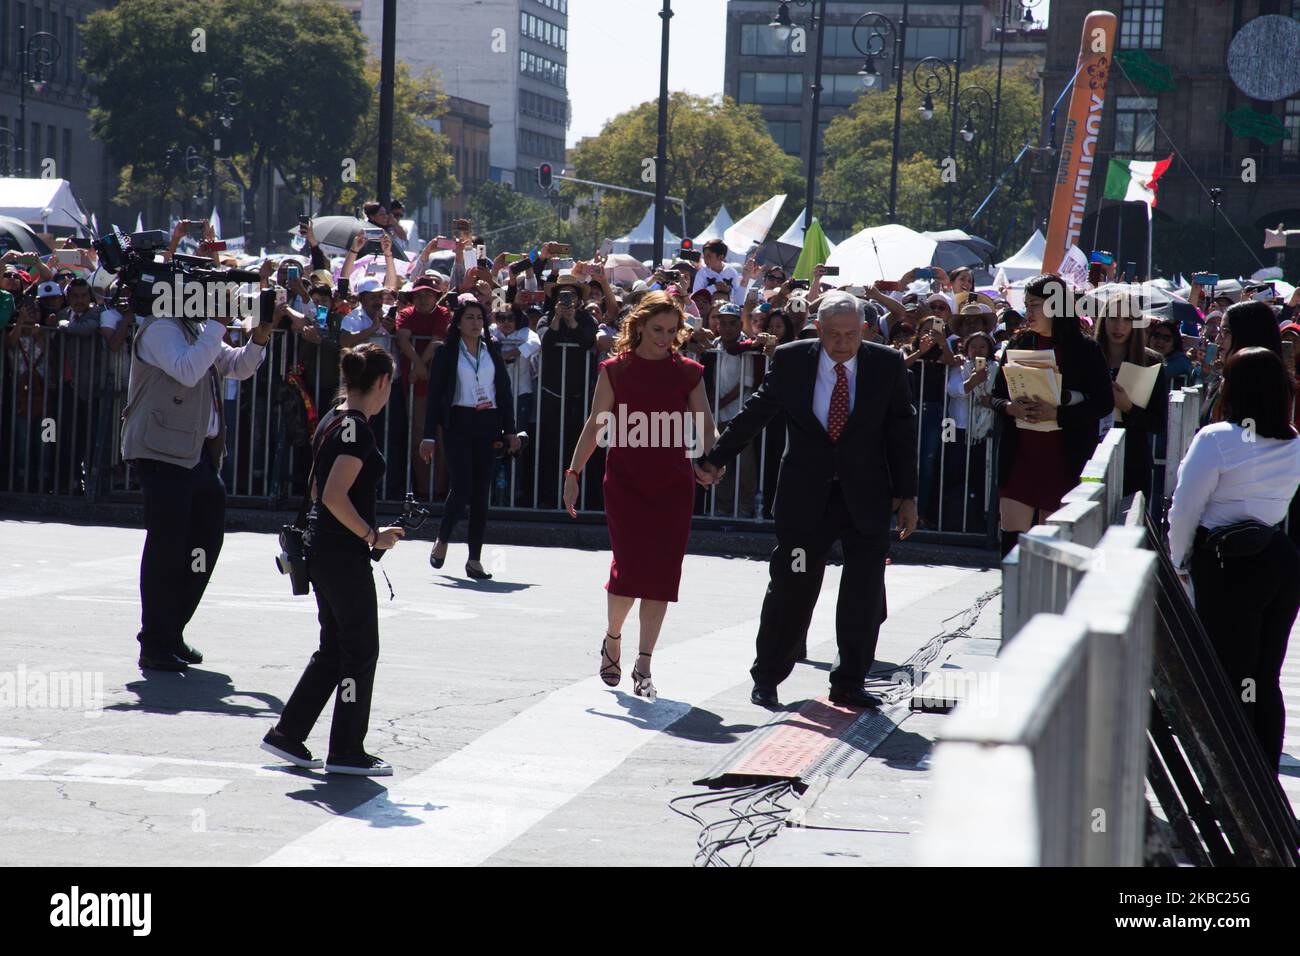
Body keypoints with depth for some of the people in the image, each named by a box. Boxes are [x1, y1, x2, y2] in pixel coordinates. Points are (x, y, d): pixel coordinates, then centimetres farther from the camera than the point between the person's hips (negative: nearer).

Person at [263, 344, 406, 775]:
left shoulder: (332, 422, 11)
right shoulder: (357, 429, -17)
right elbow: (335, 496, -25)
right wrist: (373, 535, -16)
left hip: (321, 549, 10)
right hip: (344, 556, -10)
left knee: (334, 649, 16)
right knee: (361, 650, 1)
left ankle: (287, 734, 19)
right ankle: (347, 752, 7)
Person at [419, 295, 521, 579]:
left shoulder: (492, 351, 12)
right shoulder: (446, 353, 2)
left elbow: (505, 391, 13)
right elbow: (435, 394, -1)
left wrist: (510, 430, 5)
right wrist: (429, 436, -7)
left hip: (488, 424, 3)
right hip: (458, 424, -3)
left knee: (482, 491, 1)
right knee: (462, 487, -12)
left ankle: (475, 559, 5)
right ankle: (442, 541, 12)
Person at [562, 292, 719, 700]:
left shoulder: (688, 373, 6)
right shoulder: (615, 370, 3)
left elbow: (705, 426, 2)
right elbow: (595, 425, 5)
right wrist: (573, 472, 0)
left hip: (673, 484, 1)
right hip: (625, 482, -1)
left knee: (660, 573, -2)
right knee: (629, 566, -10)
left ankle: (643, 666, 3)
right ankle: (612, 640, 18)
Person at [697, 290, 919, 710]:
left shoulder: (888, 365, -3)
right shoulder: (789, 361, -3)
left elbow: (902, 431, 2)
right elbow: (754, 414, 7)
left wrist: (906, 495, 0)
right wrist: (714, 461, 9)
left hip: (867, 498, 1)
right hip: (805, 497, -1)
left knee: (864, 597, 3)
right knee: (790, 591, 4)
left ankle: (849, 684, 15)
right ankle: (766, 679, 18)